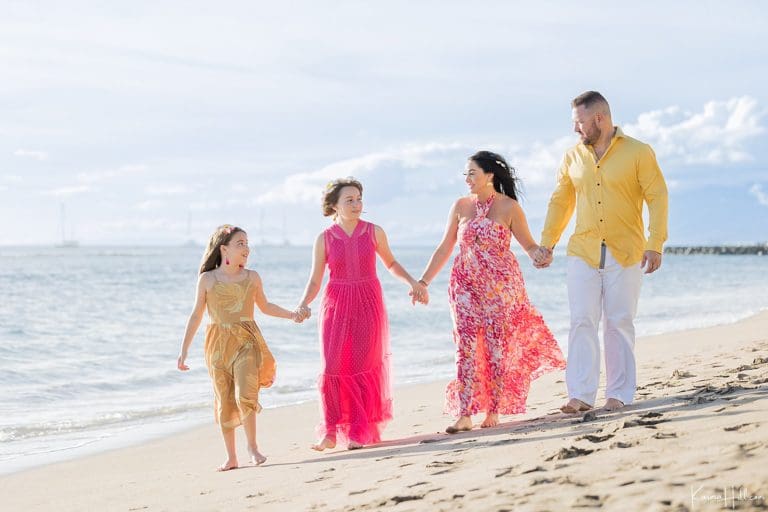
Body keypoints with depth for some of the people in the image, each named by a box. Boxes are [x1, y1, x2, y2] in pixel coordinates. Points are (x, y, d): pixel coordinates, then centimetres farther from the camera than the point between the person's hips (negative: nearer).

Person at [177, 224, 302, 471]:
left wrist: (291, 314, 8)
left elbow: (265, 306, 21)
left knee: (245, 395, -17)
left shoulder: (252, 277, 6)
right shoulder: (207, 279, 0)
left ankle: (252, 446, 1)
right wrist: (184, 350, 2)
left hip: (246, 341, 0)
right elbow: (196, 315, 4)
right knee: (224, 401, 3)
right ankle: (231, 457, 13)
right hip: (218, 345, 0)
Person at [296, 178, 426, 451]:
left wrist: (412, 282, 4)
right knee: (334, 367, -4)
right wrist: (304, 303, -15)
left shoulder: (374, 232, 1)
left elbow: (390, 263, 16)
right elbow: (315, 280, 1)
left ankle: (359, 432, 6)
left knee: (364, 367, -2)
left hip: (368, 305, 0)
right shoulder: (324, 239, -1)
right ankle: (331, 431, 8)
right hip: (336, 305, 0)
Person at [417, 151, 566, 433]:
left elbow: (529, 244, 1)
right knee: (466, 347, -4)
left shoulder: (509, 208, -4)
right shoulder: (461, 206, 6)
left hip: (500, 286, -2)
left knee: (498, 347, 1)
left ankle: (494, 411, 10)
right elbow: (444, 249, 11)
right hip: (466, 284, 3)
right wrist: (423, 282, 8)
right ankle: (464, 415, -7)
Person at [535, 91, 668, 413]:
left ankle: (619, 394, 8)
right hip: (583, 252, 3)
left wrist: (655, 244, -12)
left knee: (619, 323, 1)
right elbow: (560, 201, 16)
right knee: (581, 321, -6)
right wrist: (546, 243, 13)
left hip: (625, 253, -3)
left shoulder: (638, 153, -2)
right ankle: (581, 395, -7)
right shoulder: (573, 157, 9)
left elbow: (657, 197, -4)